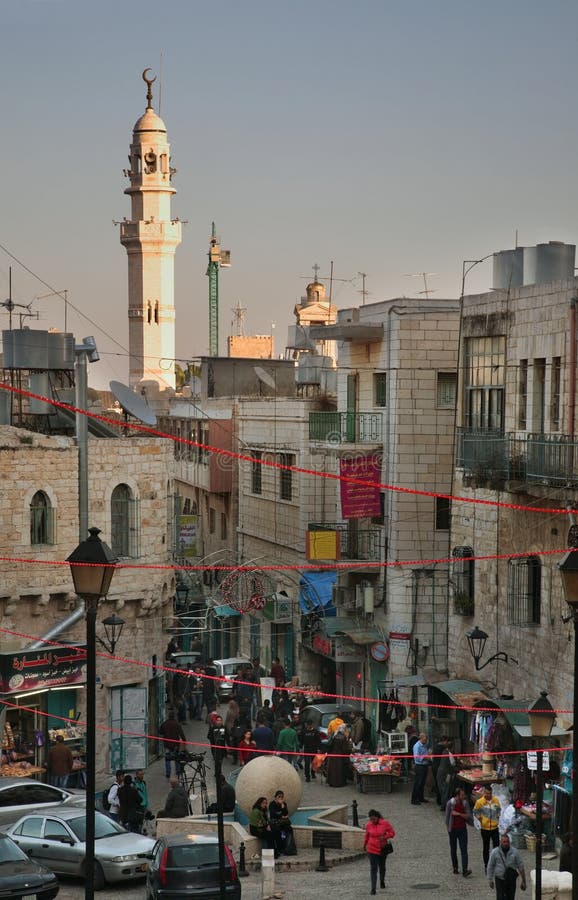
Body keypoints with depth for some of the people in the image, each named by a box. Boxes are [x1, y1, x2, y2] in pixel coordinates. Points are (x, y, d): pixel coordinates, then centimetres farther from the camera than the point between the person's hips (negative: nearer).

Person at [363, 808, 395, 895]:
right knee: (373, 868, -9)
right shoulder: (368, 825, -7)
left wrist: (384, 837, -22)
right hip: (372, 849, -1)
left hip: (383, 849, 1)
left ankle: (382, 881, 46)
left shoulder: (385, 823, -12)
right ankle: (373, 888, -11)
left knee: (382, 866, 20)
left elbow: (392, 833, -5)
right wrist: (364, 845, 24)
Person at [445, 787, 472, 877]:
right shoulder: (450, 803, -10)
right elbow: (447, 816, -2)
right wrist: (448, 828, 2)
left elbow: (468, 816, -6)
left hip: (462, 829, 1)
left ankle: (465, 870, -15)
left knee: (464, 850, -8)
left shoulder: (465, 803, -3)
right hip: (453, 830, -1)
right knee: (453, 849, 11)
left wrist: (459, 814, -18)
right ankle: (455, 868, 25)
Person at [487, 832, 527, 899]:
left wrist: (523, 881, 1)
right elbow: (490, 867, 3)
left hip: (511, 880, 1)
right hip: (499, 880, -1)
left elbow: (521, 867, 1)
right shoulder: (495, 852, -6)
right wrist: (490, 880, 3)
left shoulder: (515, 852, -4)